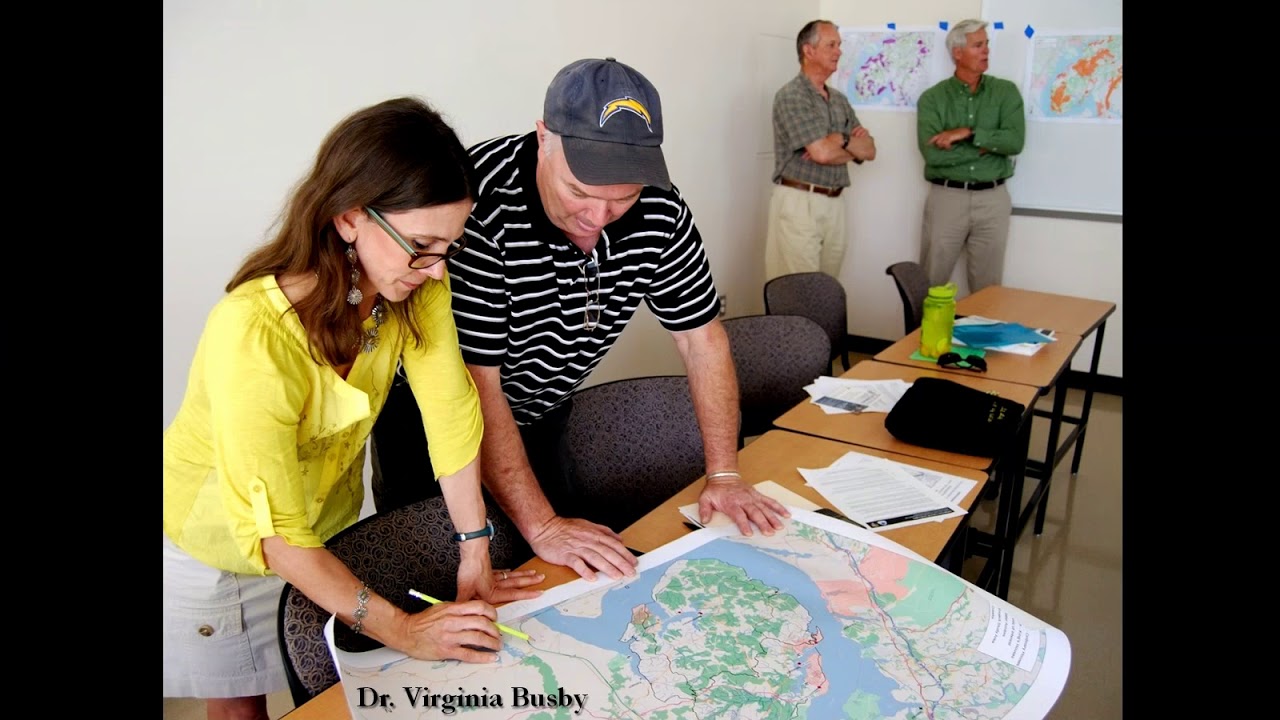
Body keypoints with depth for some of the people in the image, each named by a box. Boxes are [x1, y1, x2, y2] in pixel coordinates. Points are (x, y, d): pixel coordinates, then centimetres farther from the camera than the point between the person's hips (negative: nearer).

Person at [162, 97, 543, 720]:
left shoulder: (418, 282, -22)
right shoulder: (253, 334, -38)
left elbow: (450, 412, -18)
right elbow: (275, 533, -32)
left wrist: (474, 559, -17)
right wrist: (400, 629, -30)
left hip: (328, 520, 5)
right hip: (213, 540, -4)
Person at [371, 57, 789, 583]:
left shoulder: (659, 210, -16)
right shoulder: (478, 205, -34)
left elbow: (701, 337, -7)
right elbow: (474, 384, -32)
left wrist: (723, 476, -11)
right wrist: (541, 526, -30)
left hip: (540, 419, 5)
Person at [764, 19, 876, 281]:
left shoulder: (840, 99, 15)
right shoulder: (790, 96, -8)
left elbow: (869, 150, 10)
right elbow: (822, 153, -18)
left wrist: (841, 141, -10)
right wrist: (853, 144, 1)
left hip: (834, 204, 7)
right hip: (799, 203, -7)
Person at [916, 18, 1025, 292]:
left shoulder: (1006, 92, 5)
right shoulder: (932, 98, 0)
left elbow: (1015, 141, -10)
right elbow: (933, 153, -15)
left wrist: (968, 133, -16)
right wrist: (987, 145, -10)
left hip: (993, 200, 2)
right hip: (946, 197, -1)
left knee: (988, 287, 9)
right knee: (930, 285, 5)